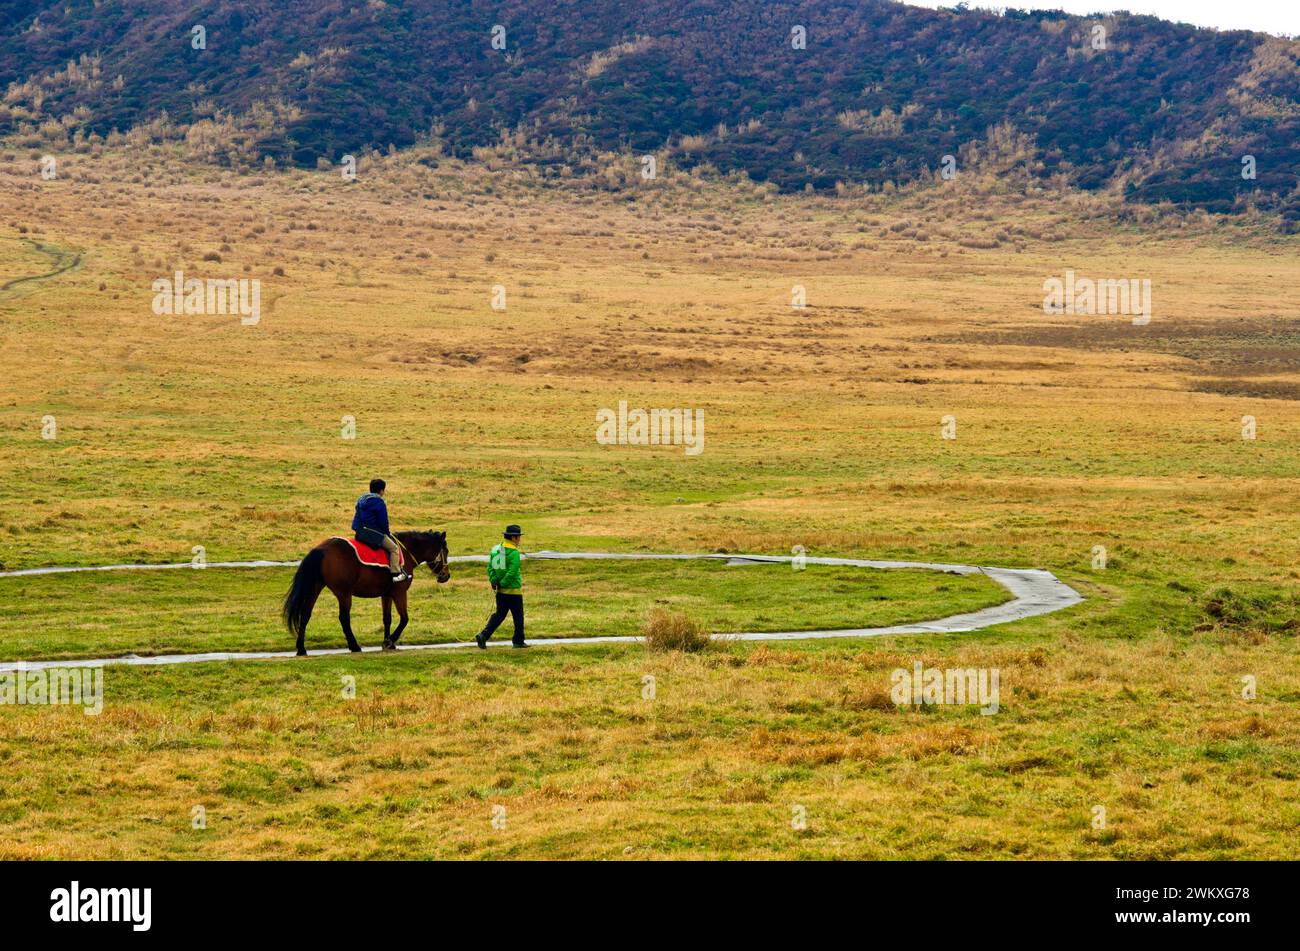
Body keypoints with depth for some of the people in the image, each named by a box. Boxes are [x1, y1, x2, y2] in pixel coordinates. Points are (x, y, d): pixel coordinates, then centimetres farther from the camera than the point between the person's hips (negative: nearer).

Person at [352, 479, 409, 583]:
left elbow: (356, 518, 20)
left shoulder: (361, 500, 15)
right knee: (393, 548, -3)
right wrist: (386, 533, 7)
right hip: (373, 533, -9)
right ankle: (396, 573, -10)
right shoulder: (379, 502, -12)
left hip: (359, 532, 10)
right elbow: (383, 522, -9)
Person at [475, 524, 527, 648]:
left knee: (499, 614, 13)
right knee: (518, 616, 9)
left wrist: (494, 581, -3)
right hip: (514, 590, -7)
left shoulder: (495, 549, 7)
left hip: (501, 591, 7)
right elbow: (512, 572, -23)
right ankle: (518, 641, 17)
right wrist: (502, 583, -13)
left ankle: (483, 635, -2)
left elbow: (490, 567, 4)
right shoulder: (514, 553, -17)